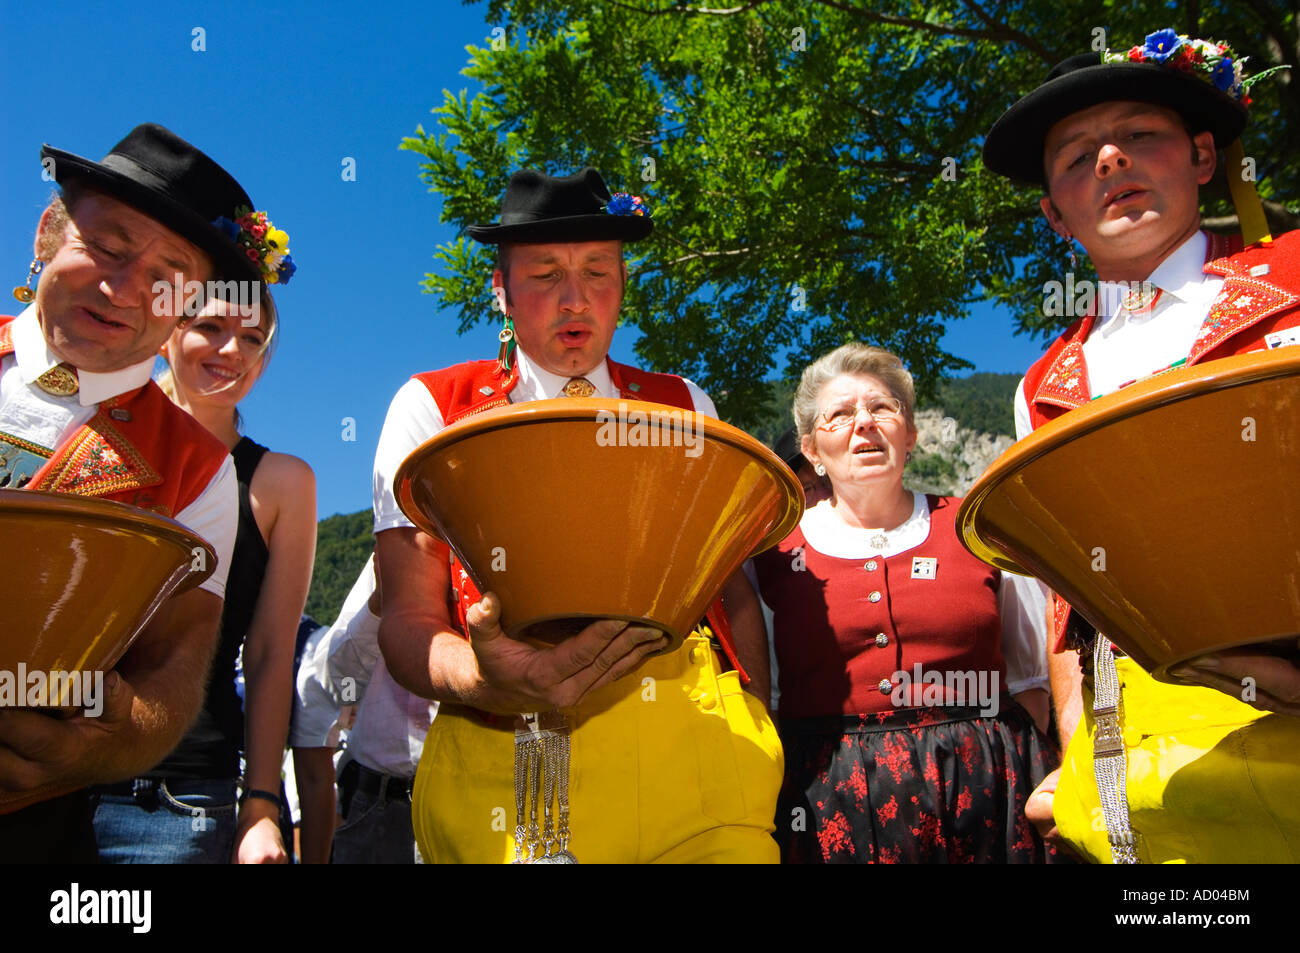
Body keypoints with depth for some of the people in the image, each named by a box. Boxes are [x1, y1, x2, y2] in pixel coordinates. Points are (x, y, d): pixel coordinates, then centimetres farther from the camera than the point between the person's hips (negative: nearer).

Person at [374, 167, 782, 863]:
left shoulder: (686, 408, 15)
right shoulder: (431, 408, 6)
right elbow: (409, 618, 0)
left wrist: (757, 739, 3)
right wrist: (487, 682, -21)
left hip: (698, 746, 3)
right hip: (507, 762, -2)